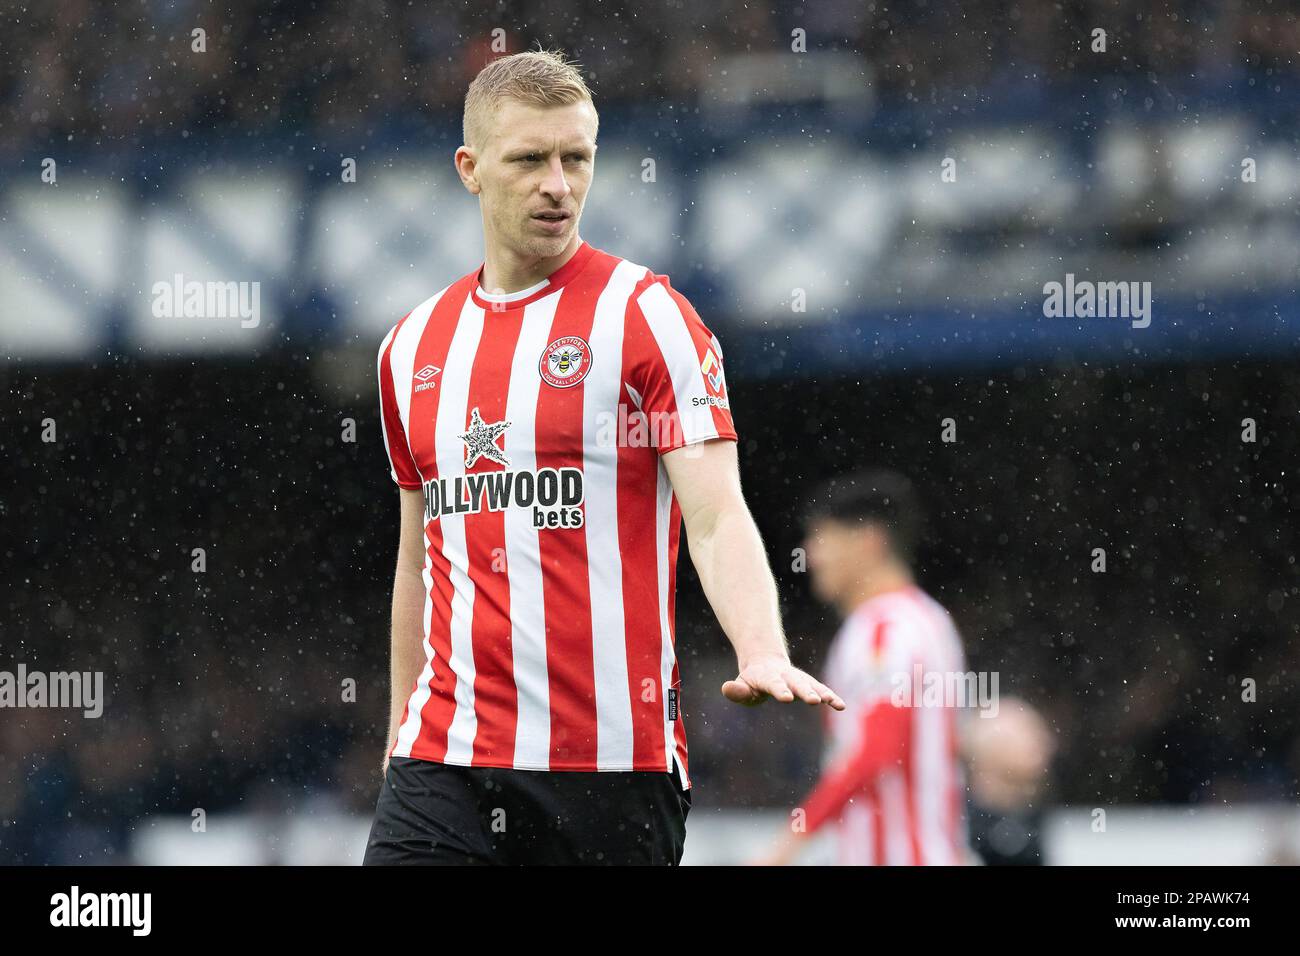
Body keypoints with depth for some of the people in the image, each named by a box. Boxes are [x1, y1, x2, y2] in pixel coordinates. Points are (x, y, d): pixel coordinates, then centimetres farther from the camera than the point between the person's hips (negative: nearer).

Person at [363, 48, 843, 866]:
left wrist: (763, 655, -29)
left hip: (614, 768, -4)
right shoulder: (413, 346, 13)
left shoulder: (648, 315, -2)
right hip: (443, 761, 4)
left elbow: (717, 519, -11)